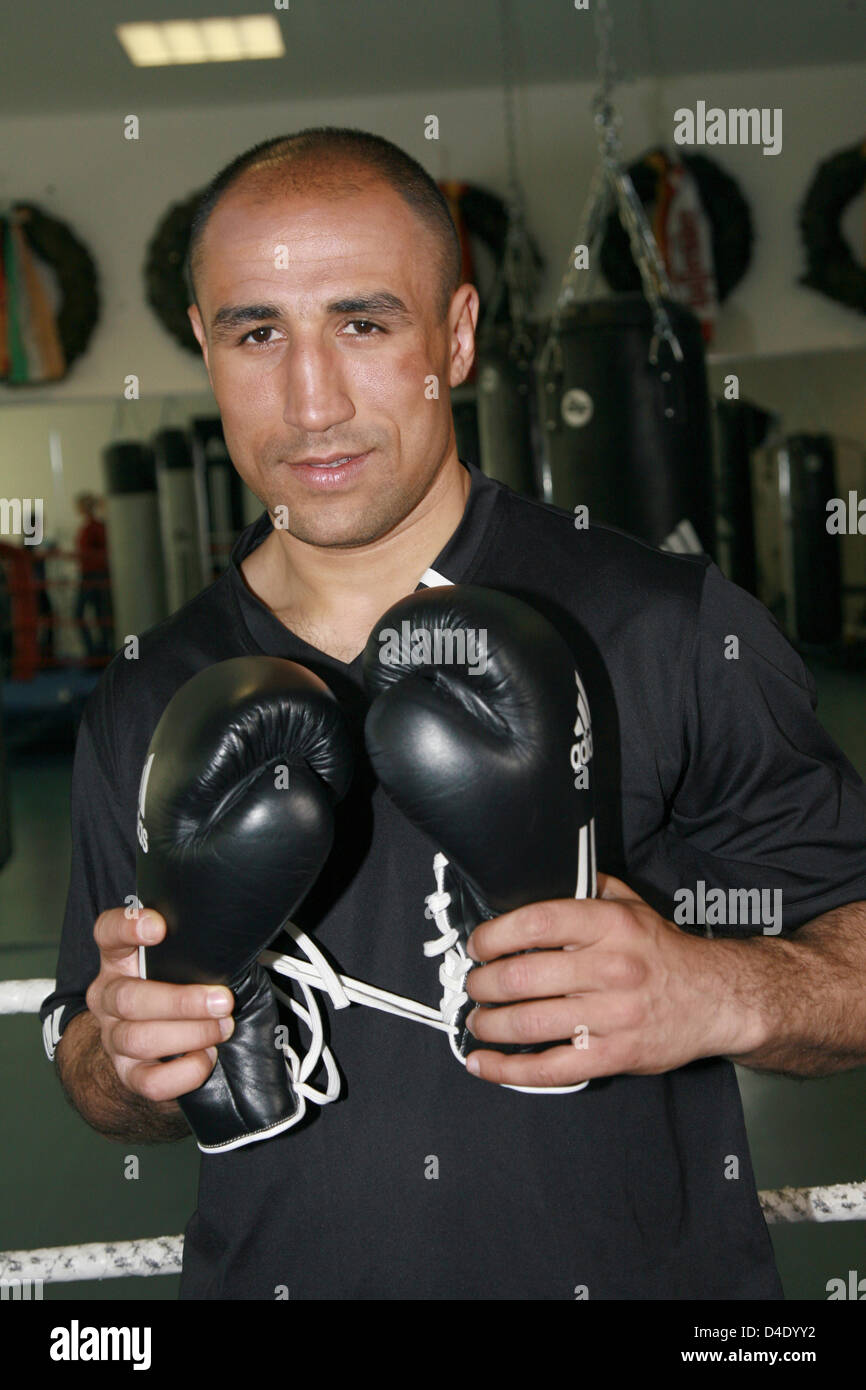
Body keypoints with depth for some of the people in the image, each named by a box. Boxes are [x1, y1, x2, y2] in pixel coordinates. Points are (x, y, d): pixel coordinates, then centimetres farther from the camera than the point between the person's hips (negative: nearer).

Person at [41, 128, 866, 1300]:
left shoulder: (679, 634, -13)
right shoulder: (144, 711, -1)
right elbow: (89, 1063, 9)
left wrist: (720, 996, -27)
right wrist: (130, 1063, -12)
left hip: (646, 1272, -2)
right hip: (270, 1272, 3)